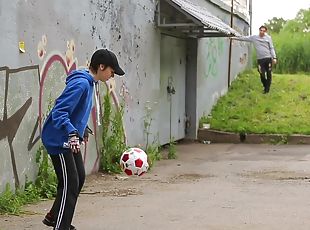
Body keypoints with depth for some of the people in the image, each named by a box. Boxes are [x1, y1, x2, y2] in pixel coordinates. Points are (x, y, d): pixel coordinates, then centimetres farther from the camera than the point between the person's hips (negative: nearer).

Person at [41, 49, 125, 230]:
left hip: (70, 141, 10)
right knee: (70, 184, -11)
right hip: (59, 140, -10)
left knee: (79, 179, 18)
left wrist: (83, 129, 31)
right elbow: (59, 112, -31)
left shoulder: (89, 83, 8)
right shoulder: (80, 84, -23)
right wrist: (72, 133, -42)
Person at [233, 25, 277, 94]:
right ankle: (265, 87, 20)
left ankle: (267, 88, 12)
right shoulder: (254, 37, 7)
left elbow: (271, 48, 8)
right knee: (262, 75, -2)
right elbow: (244, 38, 8)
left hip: (268, 58, 0)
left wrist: (274, 57, 1)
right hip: (260, 59, 0)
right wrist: (235, 37, 3)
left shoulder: (268, 38, 7)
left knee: (269, 74, 1)